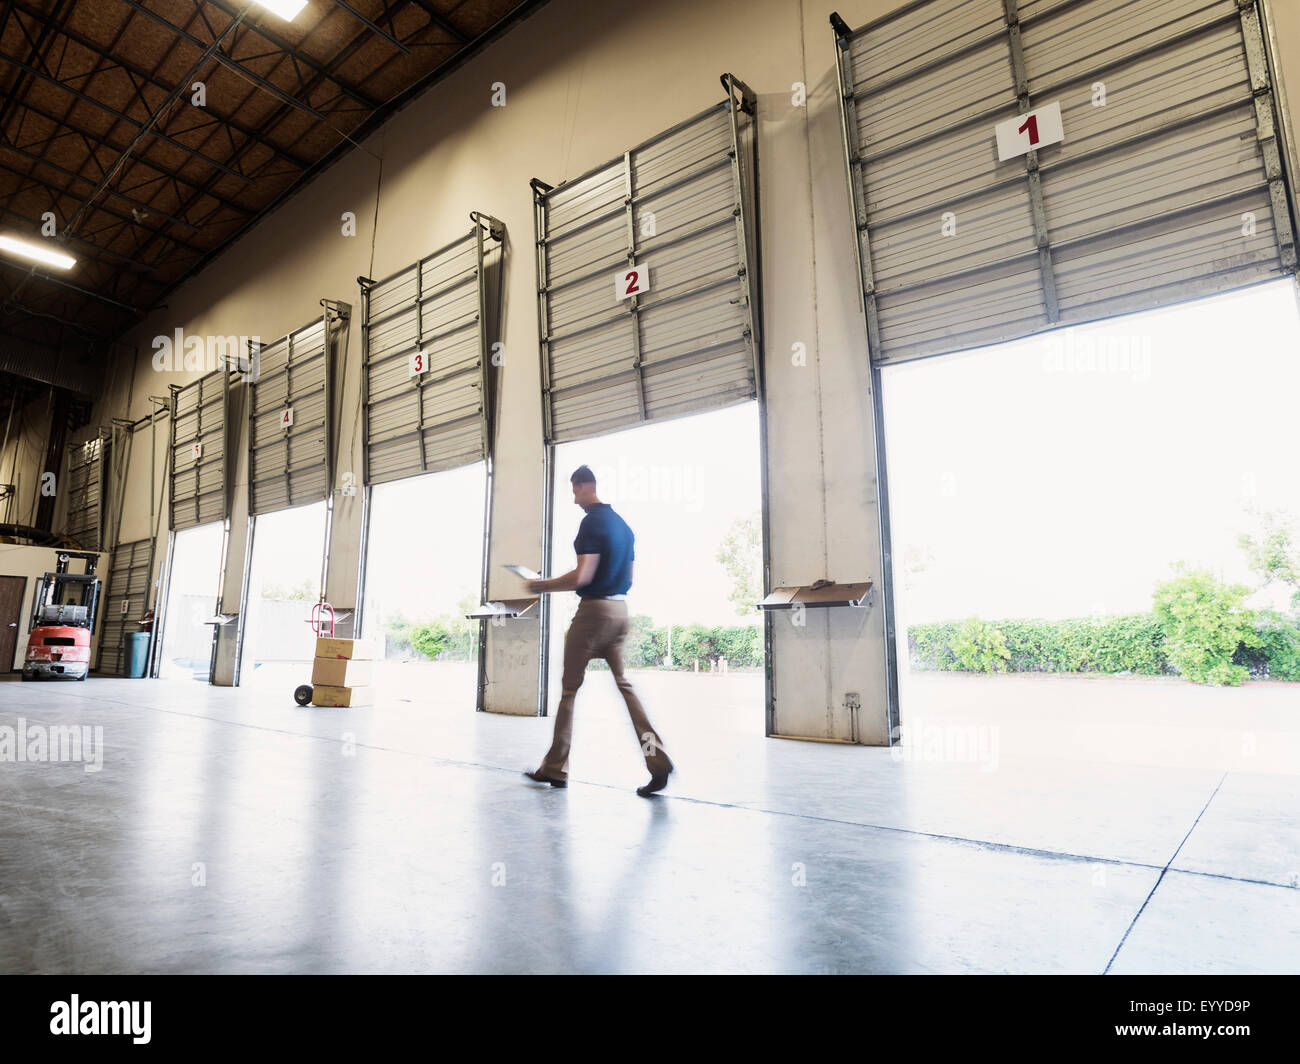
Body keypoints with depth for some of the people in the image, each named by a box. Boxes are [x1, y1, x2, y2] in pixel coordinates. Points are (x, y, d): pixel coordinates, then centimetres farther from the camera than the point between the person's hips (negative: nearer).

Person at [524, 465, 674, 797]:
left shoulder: (593, 522, -12)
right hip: (620, 609, 8)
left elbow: (583, 576, -20)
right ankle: (658, 760, -3)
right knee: (624, 684, 8)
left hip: (594, 609, -8)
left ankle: (555, 768, 15)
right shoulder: (622, 524, 15)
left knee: (569, 689, 4)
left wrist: (543, 586, -8)